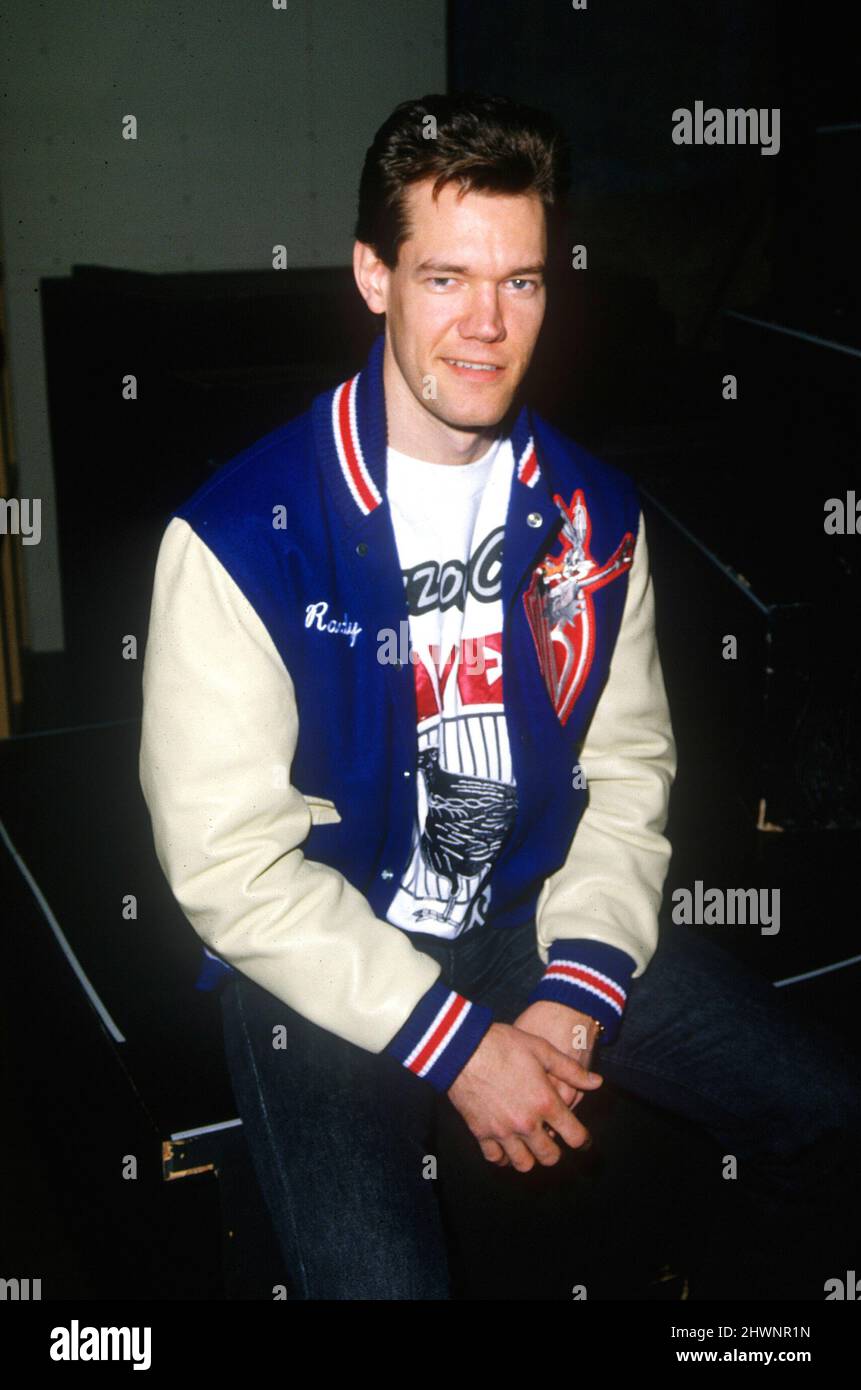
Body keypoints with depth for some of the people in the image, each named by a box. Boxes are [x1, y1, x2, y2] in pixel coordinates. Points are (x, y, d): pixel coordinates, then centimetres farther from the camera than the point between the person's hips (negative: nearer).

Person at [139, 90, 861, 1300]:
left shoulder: (594, 514, -1)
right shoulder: (241, 538, -17)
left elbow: (630, 768, 4)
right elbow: (229, 860, -16)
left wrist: (578, 992, -10)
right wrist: (455, 1042, -17)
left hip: (543, 921, 5)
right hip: (329, 964, -4)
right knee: (378, 1276, -25)